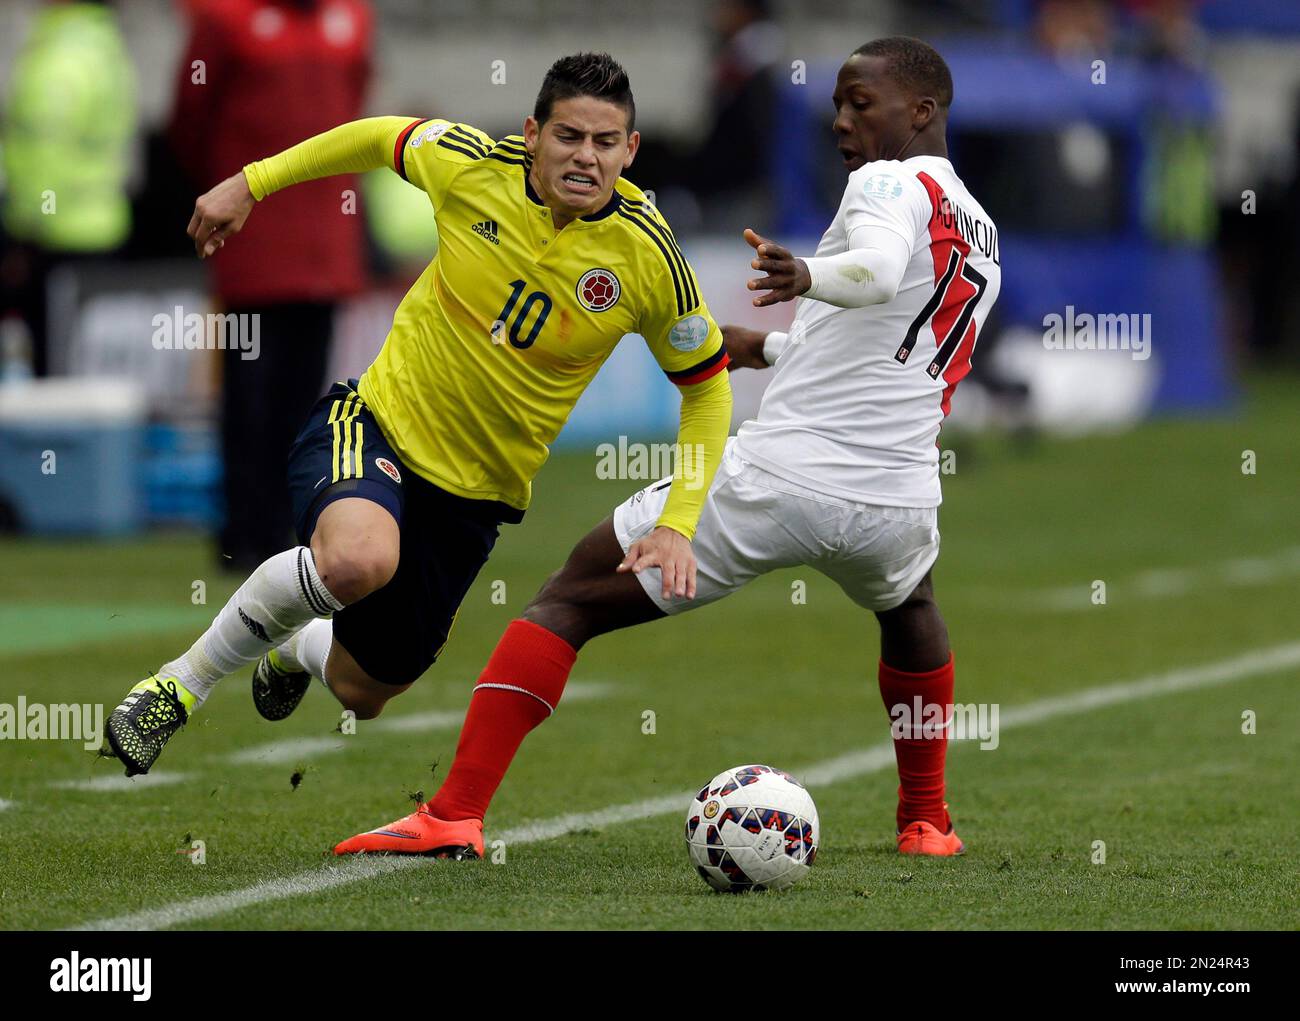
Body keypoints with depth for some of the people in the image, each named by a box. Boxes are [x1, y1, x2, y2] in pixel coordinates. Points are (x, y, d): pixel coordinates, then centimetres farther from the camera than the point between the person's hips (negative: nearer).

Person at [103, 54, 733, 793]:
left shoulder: (649, 258, -14)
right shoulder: (475, 166, -13)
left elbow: (707, 385, 0)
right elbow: (380, 138, 9)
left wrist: (677, 525, -9)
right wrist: (251, 184, 11)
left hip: (475, 494, 2)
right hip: (378, 422, -2)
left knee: (362, 693, 14)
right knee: (358, 559, -38)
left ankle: (301, 647, 54)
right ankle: (186, 681, -14)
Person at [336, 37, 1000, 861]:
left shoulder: (892, 183, -4)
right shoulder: (984, 244, 21)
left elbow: (880, 267, -28)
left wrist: (809, 276, -49)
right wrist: (770, 350, 41)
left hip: (776, 478, -7)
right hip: (894, 506, 7)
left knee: (570, 601, 2)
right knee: (909, 604, 43)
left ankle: (455, 814, -9)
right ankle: (927, 821, 41)